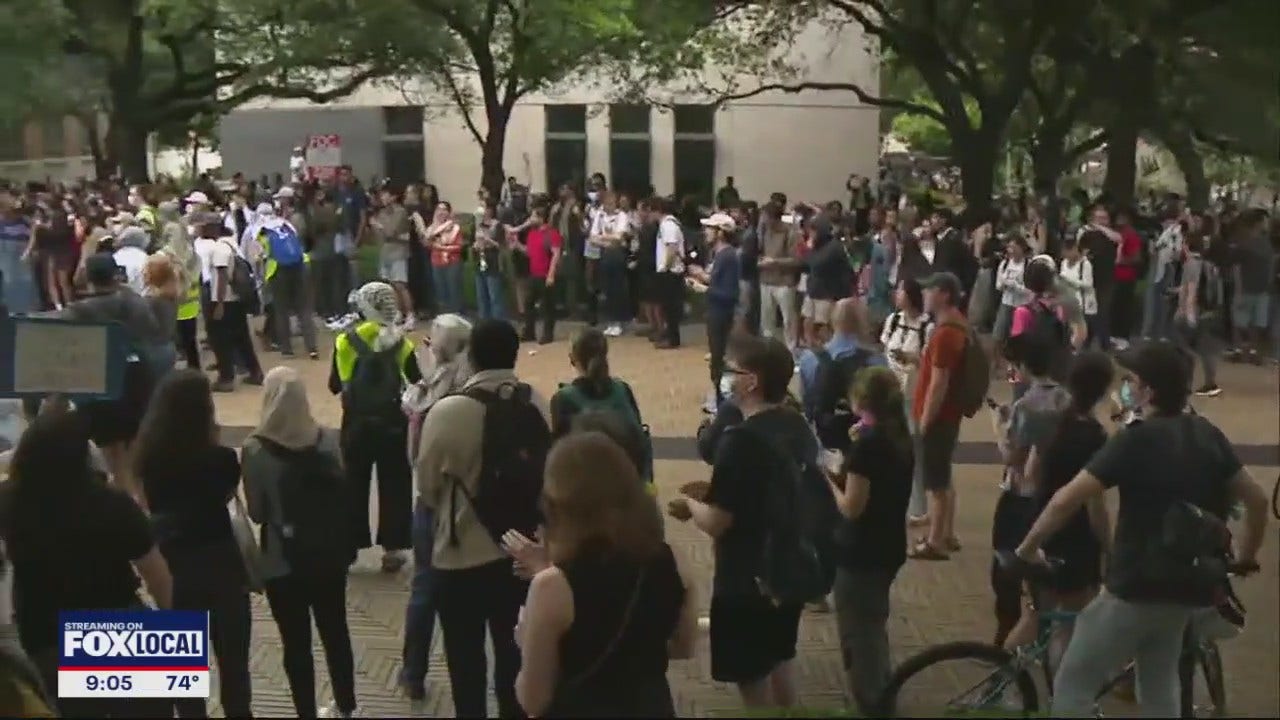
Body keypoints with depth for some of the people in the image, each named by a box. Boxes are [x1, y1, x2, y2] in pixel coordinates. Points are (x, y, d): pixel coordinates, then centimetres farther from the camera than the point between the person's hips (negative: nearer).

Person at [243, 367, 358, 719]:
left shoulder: (256, 449, -13)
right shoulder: (329, 439, -5)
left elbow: (256, 512, -8)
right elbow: (344, 493, -1)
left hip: (283, 560, -4)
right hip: (328, 553, 4)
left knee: (296, 642, 7)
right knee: (335, 632, 19)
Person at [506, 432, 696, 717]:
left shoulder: (553, 586, -24)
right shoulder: (670, 566, -11)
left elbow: (534, 700, -15)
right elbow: (683, 647, 7)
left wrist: (527, 640, 1)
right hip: (652, 706, 4)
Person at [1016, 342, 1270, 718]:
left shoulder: (1136, 440, -16)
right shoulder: (1208, 435, 4)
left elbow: (1066, 500, -23)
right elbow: (1257, 501, 10)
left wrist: (1028, 547, -10)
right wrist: (1244, 557, 25)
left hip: (1135, 589, -7)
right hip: (1188, 587, 7)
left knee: (1072, 686, 5)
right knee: (1160, 688, 26)